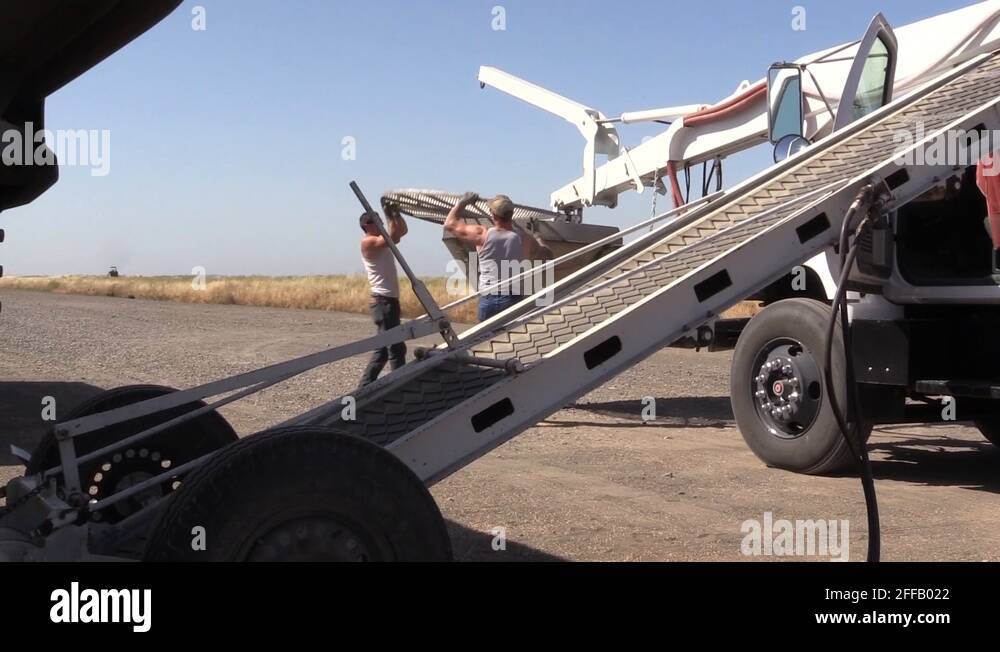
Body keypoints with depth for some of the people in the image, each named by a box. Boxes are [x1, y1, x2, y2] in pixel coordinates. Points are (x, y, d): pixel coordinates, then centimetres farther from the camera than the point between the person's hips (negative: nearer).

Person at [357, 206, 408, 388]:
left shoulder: (381, 240, 18)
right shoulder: (368, 242, -10)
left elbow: (403, 231, 22)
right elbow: (393, 238, -23)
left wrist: (396, 213, 10)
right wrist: (391, 217, -16)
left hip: (390, 300, 10)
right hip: (383, 301, -10)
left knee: (384, 348, 13)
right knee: (396, 348, -10)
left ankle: (366, 386, 18)